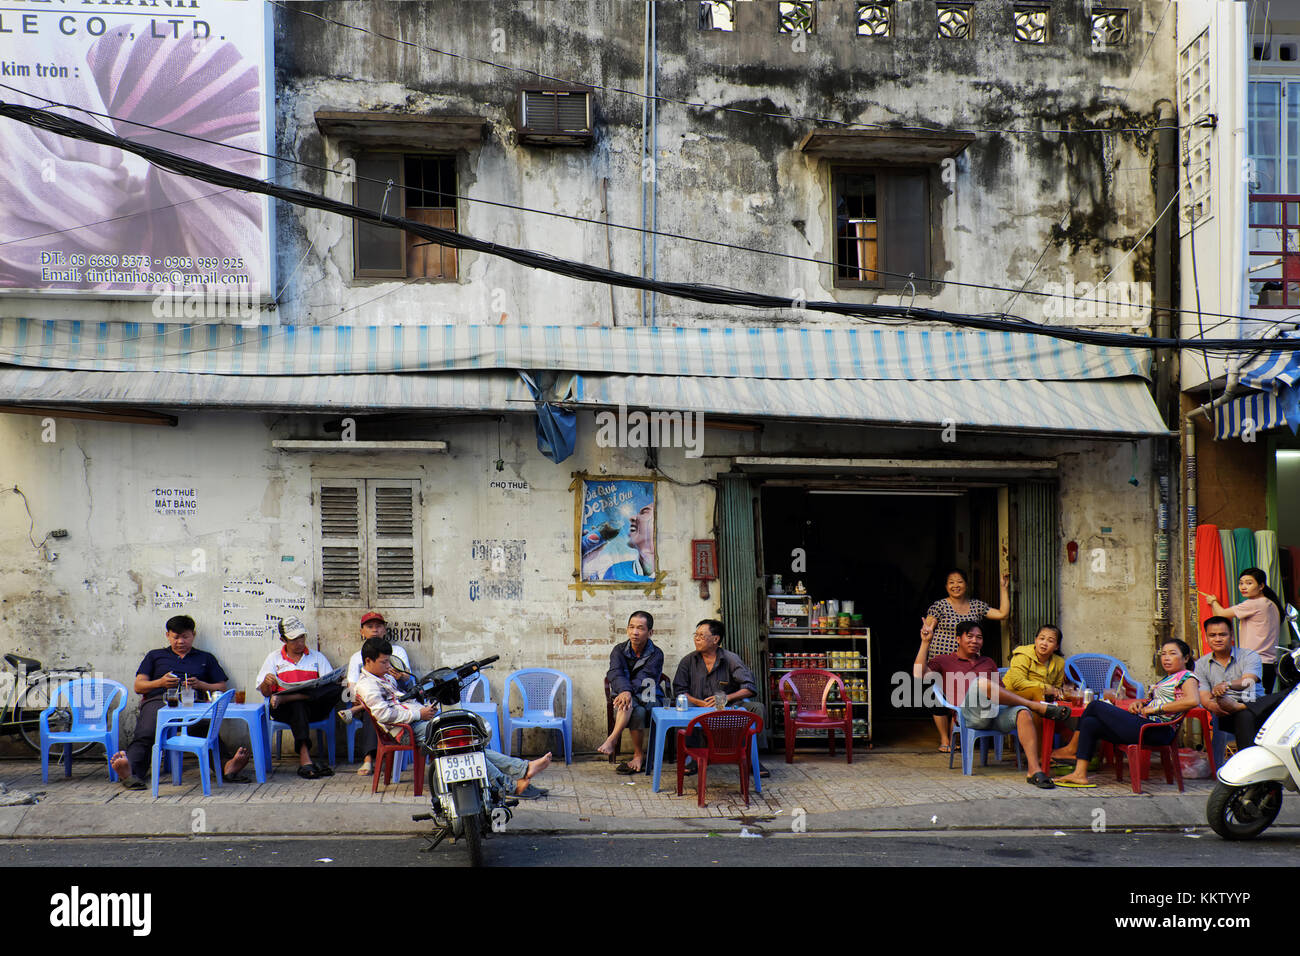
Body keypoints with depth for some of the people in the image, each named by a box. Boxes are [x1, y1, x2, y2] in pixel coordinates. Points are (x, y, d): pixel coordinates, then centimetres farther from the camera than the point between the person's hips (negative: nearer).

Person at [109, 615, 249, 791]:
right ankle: (130, 771, -59)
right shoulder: (155, 656, 32)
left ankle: (226, 765, -62)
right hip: (158, 701, 1)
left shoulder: (205, 658, 32)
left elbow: (221, 688, 25)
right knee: (145, 735, -34)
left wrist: (201, 685, 5)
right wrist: (160, 682, 3)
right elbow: (138, 686, 24)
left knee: (206, 729, -37)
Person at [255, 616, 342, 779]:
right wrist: (267, 683, -14)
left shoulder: (317, 657, 19)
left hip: (313, 708, 1)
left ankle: (283, 698, -38)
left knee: (337, 690, -30)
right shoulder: (274, 658, 18)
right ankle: (304, 759, -49)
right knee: (298, 705, -39)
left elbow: (331, 684, 7)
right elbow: (265, 692, 10)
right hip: (283, 711, -1)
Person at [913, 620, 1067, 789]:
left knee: (1023, 712, -30)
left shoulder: (988, 662, 35)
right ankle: (1037, 706, -25)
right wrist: (925, 643, 0)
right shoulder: (944, 661, 19)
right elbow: (919, 674, 2)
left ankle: (1034, 770, -41)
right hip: (969, 714, -4)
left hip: (997, 712, 5)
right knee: (981, 682, -36)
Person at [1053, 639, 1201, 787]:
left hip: (1156, 731, -10)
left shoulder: (1186, 677, -3)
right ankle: (1080, 774, -7)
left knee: (1096, 706, -3)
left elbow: (1193, 700, -23)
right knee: (1090, 723, -2)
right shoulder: (1168, 679, 27)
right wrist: (1140, 703, 10)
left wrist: (1155, 709, -18)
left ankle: (1072, 748, 15)